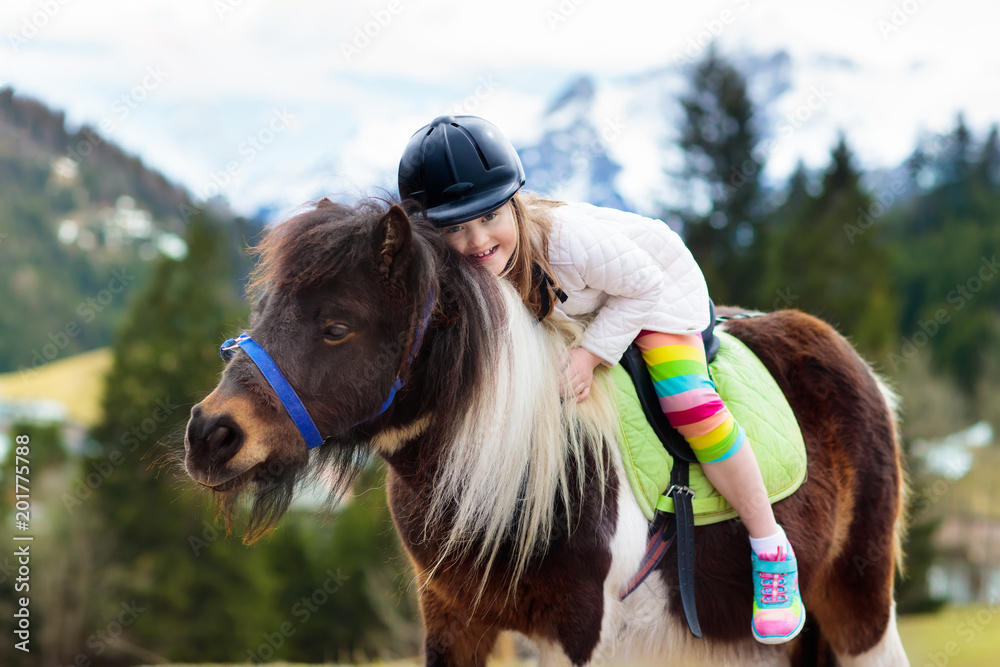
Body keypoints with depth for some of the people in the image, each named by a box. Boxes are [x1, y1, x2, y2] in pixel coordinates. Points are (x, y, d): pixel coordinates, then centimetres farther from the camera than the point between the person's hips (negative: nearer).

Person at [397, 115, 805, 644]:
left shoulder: (572, 238, -43)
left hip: (655, 282, -6)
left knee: (687, 403, -22)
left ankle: (772, 553, -9)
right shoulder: (461, 268, -27)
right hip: (577, 305, 6)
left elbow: (643, 286, -26)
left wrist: (592, 352, -34)